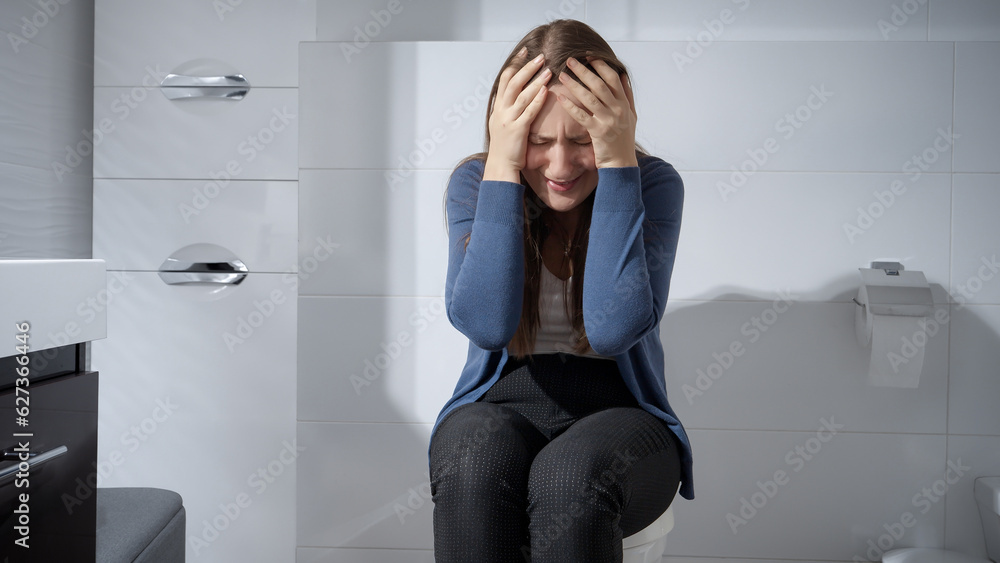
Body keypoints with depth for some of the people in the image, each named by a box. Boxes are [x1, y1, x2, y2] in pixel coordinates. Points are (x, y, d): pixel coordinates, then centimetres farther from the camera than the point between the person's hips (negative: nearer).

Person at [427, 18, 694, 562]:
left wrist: (618, 162, -22)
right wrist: (503, 167, -20)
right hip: (499, 404, 1)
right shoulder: (473, 181, -1)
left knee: (570, 475, -35)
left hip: (617, 411, -1)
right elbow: (487, 325, -17)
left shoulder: (653, 183, -5)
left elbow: (613, 328, -21)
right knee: (476, 459, -33)